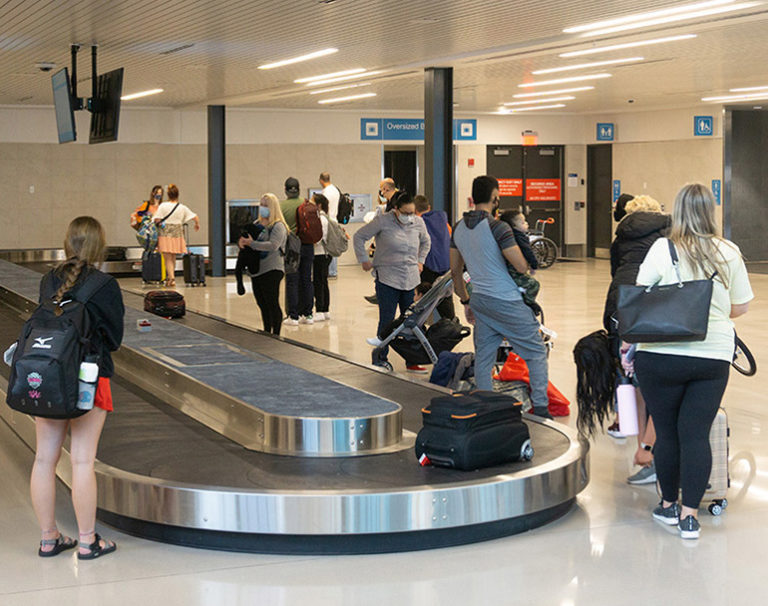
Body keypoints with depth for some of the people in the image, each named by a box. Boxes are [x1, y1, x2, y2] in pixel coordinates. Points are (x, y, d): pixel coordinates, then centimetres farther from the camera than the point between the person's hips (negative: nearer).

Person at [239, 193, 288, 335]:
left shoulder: (278, 226, -7)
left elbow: (273, 245, -21)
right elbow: (245, 238, 19)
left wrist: (251, 243, -23)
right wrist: (242, 241, -6)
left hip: (272, 270, -8)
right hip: (256, 271, 8)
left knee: (272, 304, -7)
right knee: (263, 306, 13)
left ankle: (276, 334, -1)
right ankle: (266, 334, 23)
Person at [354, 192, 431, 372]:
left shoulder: (418, 223, 6)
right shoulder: (383, 221, -8)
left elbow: (425, 242, 28)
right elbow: (359, 237, 0)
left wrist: (420, 261, 20)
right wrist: (364, 260, -1)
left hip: (411, 279, 4)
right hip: (387, 278, -4)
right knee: (387, 320, -4)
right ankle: (381, 358, 9)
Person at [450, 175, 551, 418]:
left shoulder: (459, 228, 5)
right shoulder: (497, 227, -18)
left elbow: (455, 270, 13)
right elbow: (522, 267, -18)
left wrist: (465, 301, 22)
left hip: (479, 300, 7)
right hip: (507, 302, -7)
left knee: (483, 357, 13)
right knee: (536, 353, 5)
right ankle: (540, 409, 4)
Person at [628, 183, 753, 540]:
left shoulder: (663, 249, -5)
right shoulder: (730, 253, 2)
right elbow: (741, 307, 11)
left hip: (662, 354, -2)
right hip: (714, 356, 2)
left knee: (667, 432, 11)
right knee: (697, 434, 4)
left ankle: (669, 504, 27)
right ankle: (689, 515, 4)